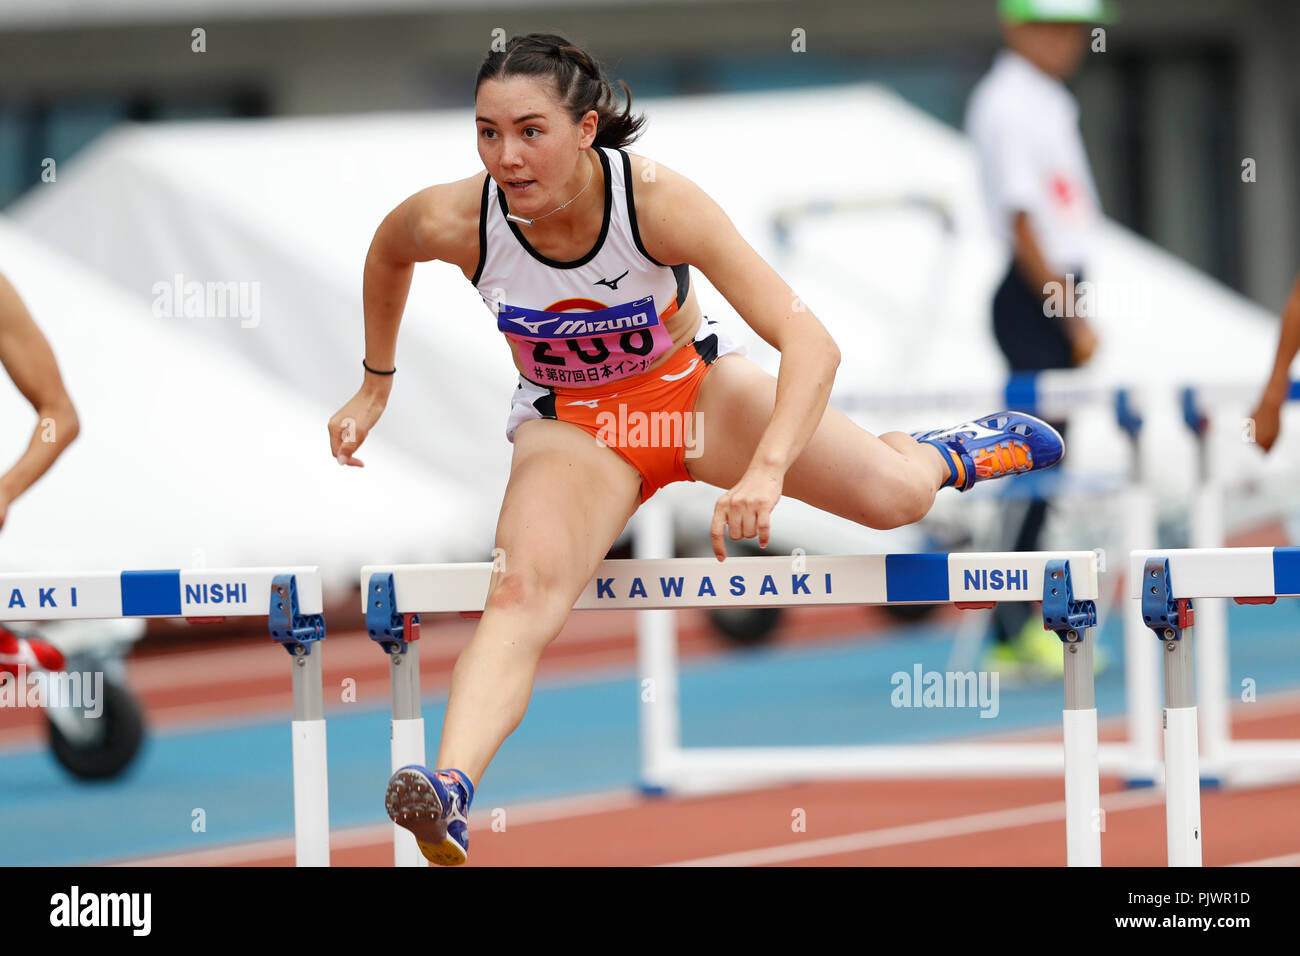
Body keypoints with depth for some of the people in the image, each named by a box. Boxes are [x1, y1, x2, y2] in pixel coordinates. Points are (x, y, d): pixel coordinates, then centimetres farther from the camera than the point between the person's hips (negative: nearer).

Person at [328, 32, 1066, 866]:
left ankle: (937, 453, 40)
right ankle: (449, 791, -50)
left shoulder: (656, 200, -34)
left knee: (896, 497, 1)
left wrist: (766, 472, -51)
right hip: (572, 428, 0)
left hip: (693, 386, 0)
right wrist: (376, 383, 10)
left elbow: (809, 342, -37)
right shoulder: (454, 221, -27)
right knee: (524, 592, -30)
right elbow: (387, 254, 2)